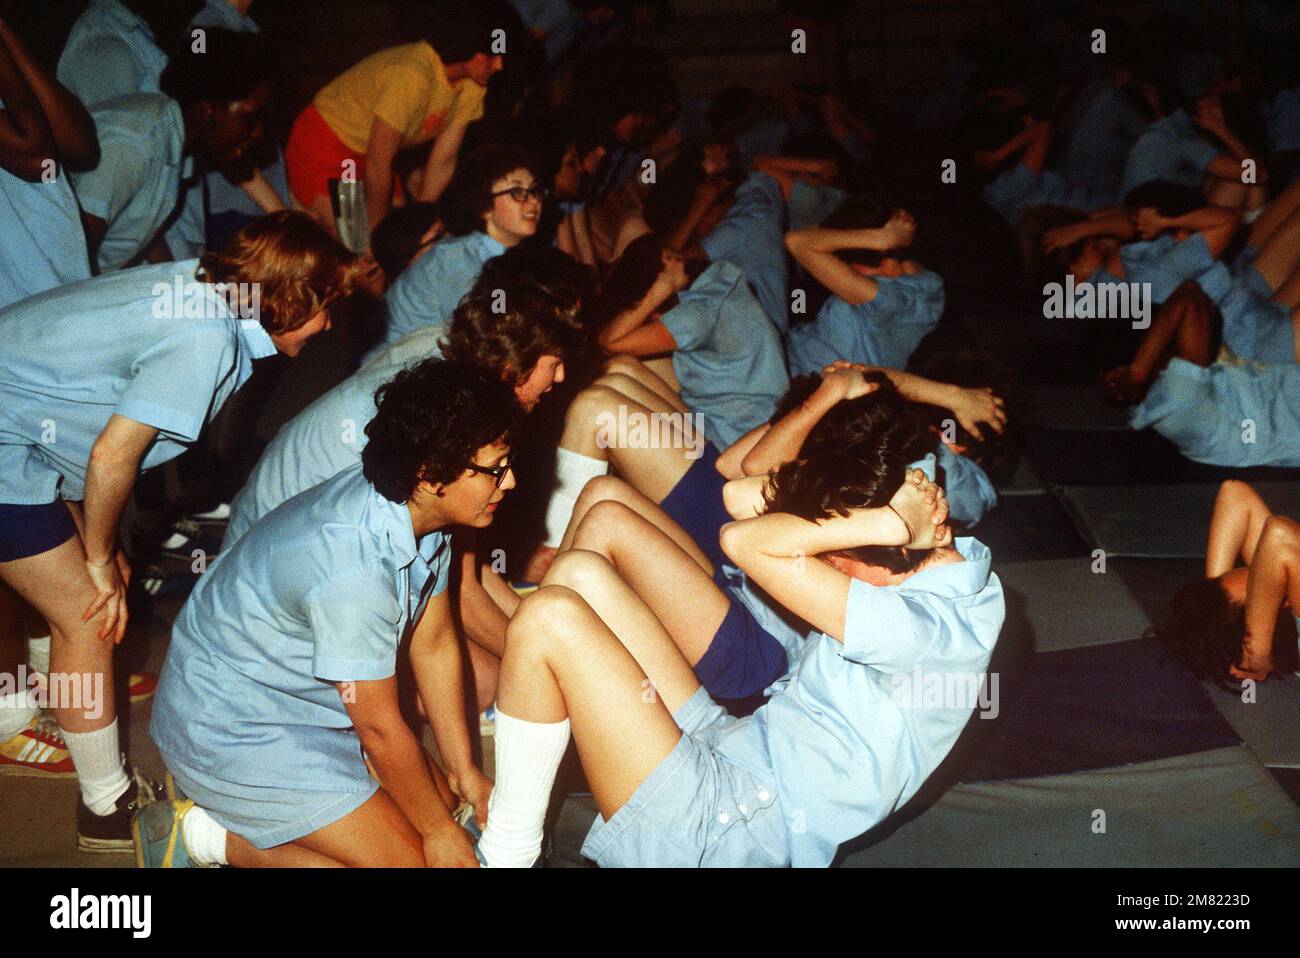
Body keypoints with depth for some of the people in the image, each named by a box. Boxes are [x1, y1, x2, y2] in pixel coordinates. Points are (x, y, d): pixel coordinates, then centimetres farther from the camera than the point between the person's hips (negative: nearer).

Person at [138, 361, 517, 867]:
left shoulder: (417, 506, -8)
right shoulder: (354, 567, -35)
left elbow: (434, 644, 4)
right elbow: (380, 727, -23)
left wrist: (463, 771, 8)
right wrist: (440, 832, -9)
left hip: (304, 698, 9)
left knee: (439, 798, 11)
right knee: (407, 857, -10)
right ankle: (203, 834, -2)